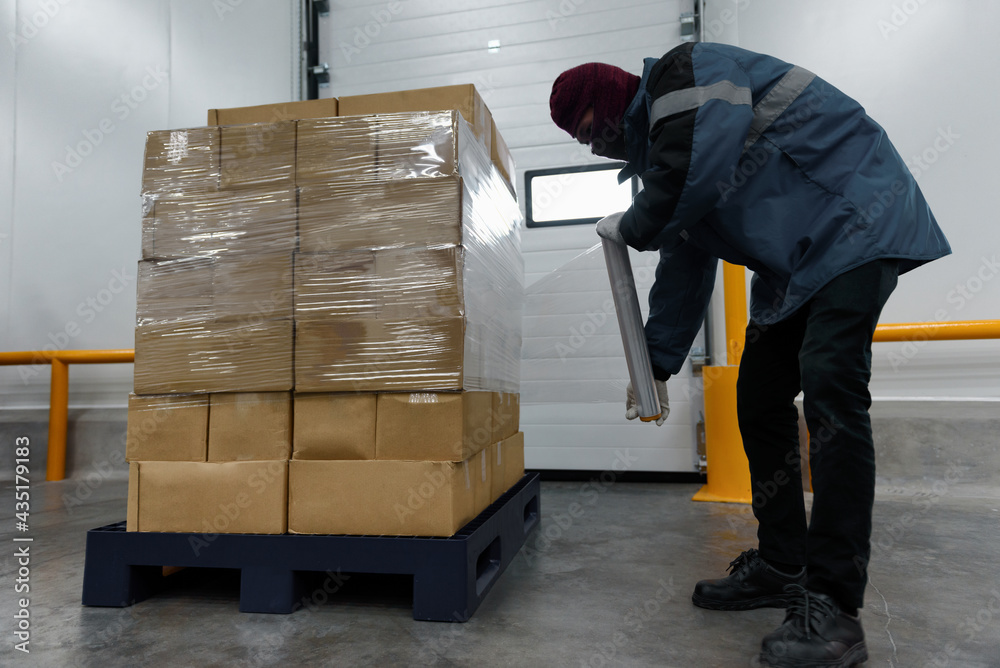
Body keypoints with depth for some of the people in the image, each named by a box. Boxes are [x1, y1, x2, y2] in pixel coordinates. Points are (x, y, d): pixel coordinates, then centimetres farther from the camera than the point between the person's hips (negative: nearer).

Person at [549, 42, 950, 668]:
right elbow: (684, 264, 16)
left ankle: (834, 607, -15)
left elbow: (691, 175, -28)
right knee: (759, 399, 4)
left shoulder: (684, 71, -9)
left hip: (852, 221, -9)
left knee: (827, 381, -21)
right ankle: (781, 566, 15)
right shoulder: (657, 140, 16)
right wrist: (658, 363, 14)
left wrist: (630, 226, -6)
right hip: (794, 261, 9)